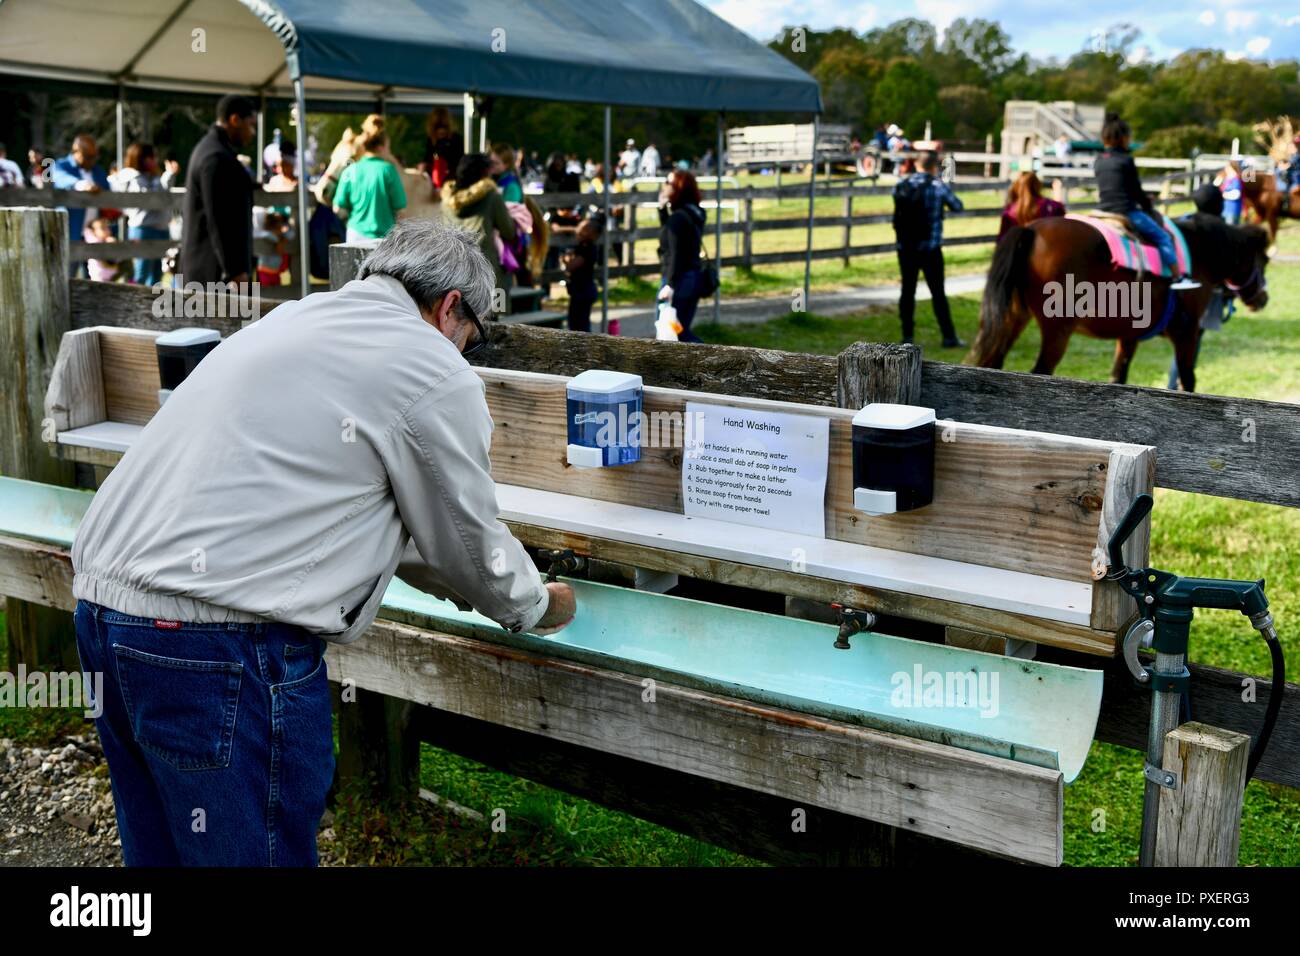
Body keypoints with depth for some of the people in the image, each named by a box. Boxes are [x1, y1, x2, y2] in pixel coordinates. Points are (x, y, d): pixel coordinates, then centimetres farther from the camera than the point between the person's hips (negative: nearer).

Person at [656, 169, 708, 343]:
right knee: (682, 332, 15)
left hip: (679, 280, -9)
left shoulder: (678, 217, -16)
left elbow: (676, 254, -22)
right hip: (693, 278, 9)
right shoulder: (695, 213, 11)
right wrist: (662, 209, 15)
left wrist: (670, 284, -24)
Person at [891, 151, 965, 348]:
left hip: (905, 247, 3)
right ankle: (949, 337, 4)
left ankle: (907, 335, 10)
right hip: (930, 248, -3)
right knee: (938, 292, 2)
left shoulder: (901, 184, 1)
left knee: (907, 290, 9)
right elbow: (957, 207, 5)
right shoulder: (938, 186, -8)